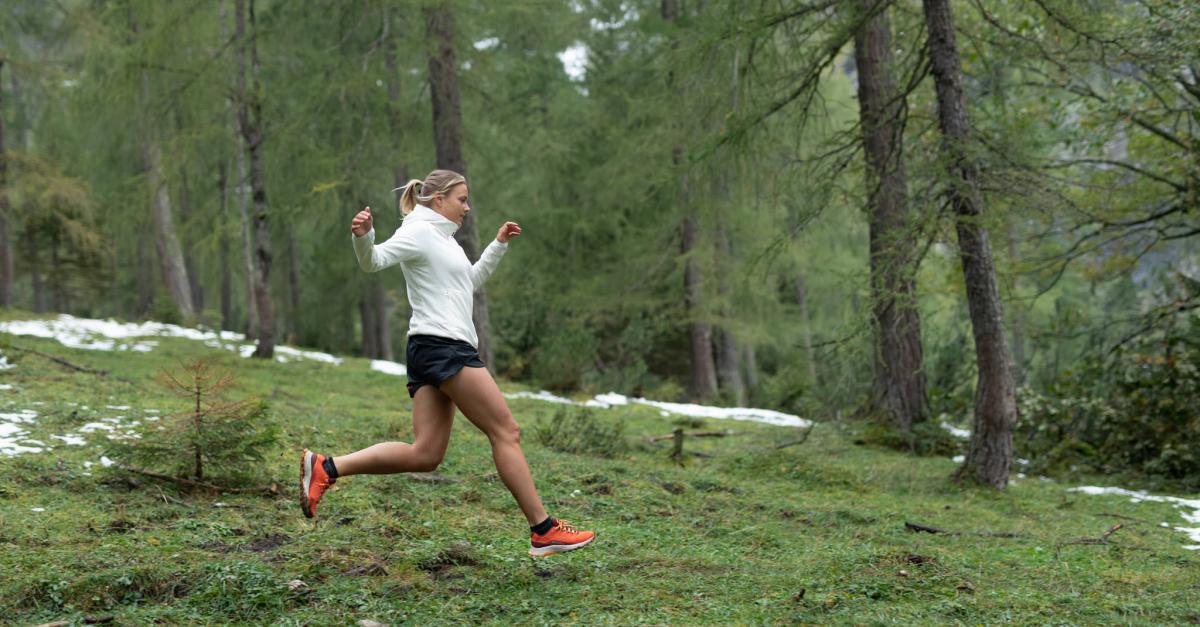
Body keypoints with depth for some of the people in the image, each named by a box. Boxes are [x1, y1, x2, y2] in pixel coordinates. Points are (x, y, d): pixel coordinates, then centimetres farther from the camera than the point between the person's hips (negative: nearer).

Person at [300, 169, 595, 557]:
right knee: (506, 431, -6)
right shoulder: (420, 232, -5)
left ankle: (325, 469, -3)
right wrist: (363, 236, -38)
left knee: (424, 454, 1)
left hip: (433, 351, 10)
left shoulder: (442, 238, 25)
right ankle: (544, 531, -3)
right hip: (444, 347, -10)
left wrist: (499, 245, 32)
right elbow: (374, 261, -18)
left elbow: (470, 282, 38)